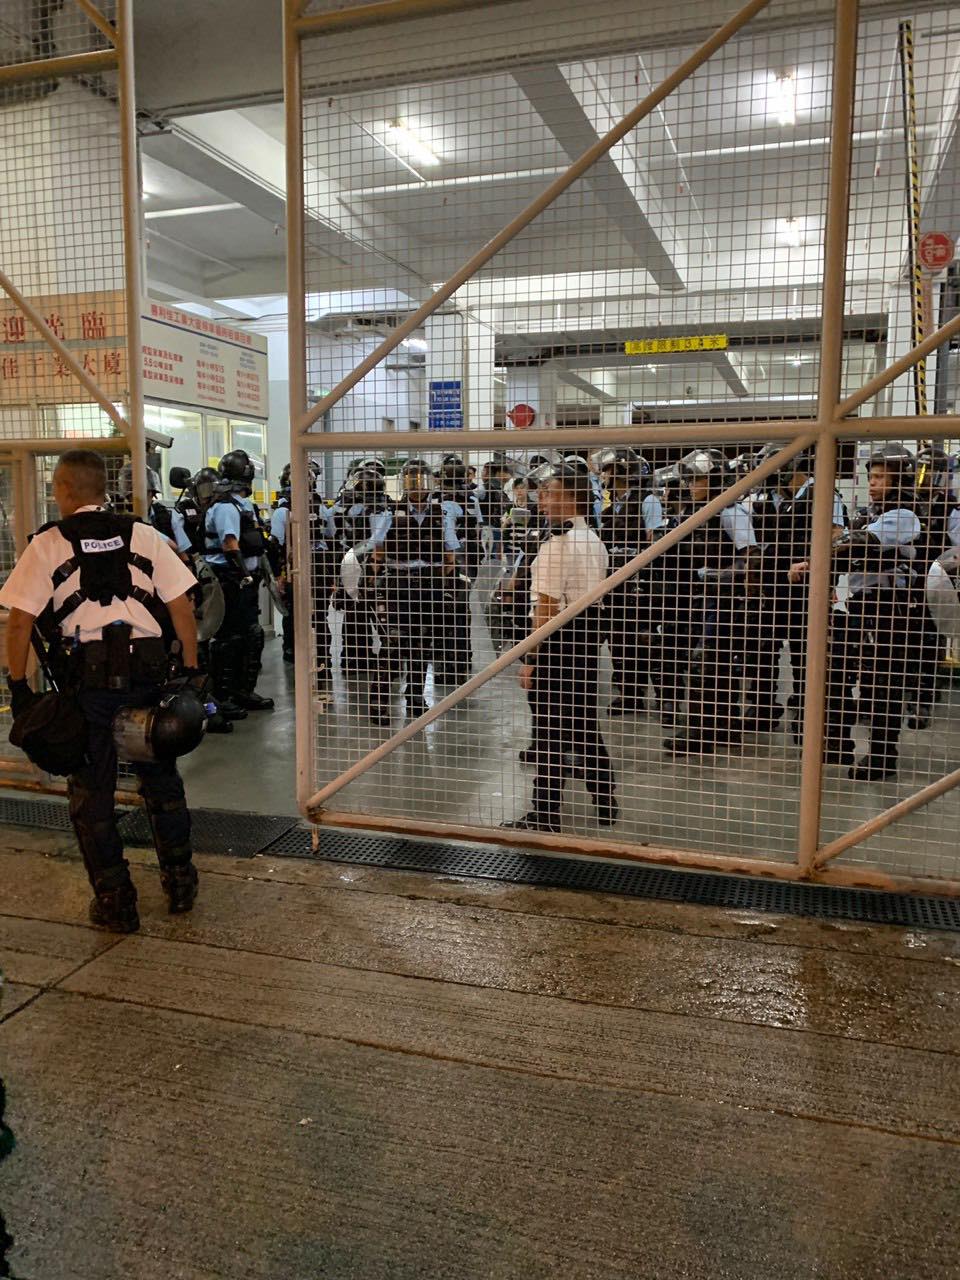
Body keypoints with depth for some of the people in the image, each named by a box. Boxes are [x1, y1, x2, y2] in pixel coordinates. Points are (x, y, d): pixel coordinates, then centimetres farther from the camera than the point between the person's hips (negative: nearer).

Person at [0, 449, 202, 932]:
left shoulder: (47, 544, 0)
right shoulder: (144, 536, 6)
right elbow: (182, 607, 2)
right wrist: (192, 668, 8)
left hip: (86, 679, -2)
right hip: (147, 671, 3)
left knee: (92, 791, 11)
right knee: (161, 780, 18)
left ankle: (114, 902, 17)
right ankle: (180, 884, 26)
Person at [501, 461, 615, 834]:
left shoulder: (556, 545, -17)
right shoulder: (596, 542, 12)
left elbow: (546, 608, -20)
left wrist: (531, 659, -16)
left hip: (559, 639, -9)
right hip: (590, 632, 9)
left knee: (550, 730, -2)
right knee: (587, 724, 17)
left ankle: (545, 814, 6)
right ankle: (605, 804, 26)